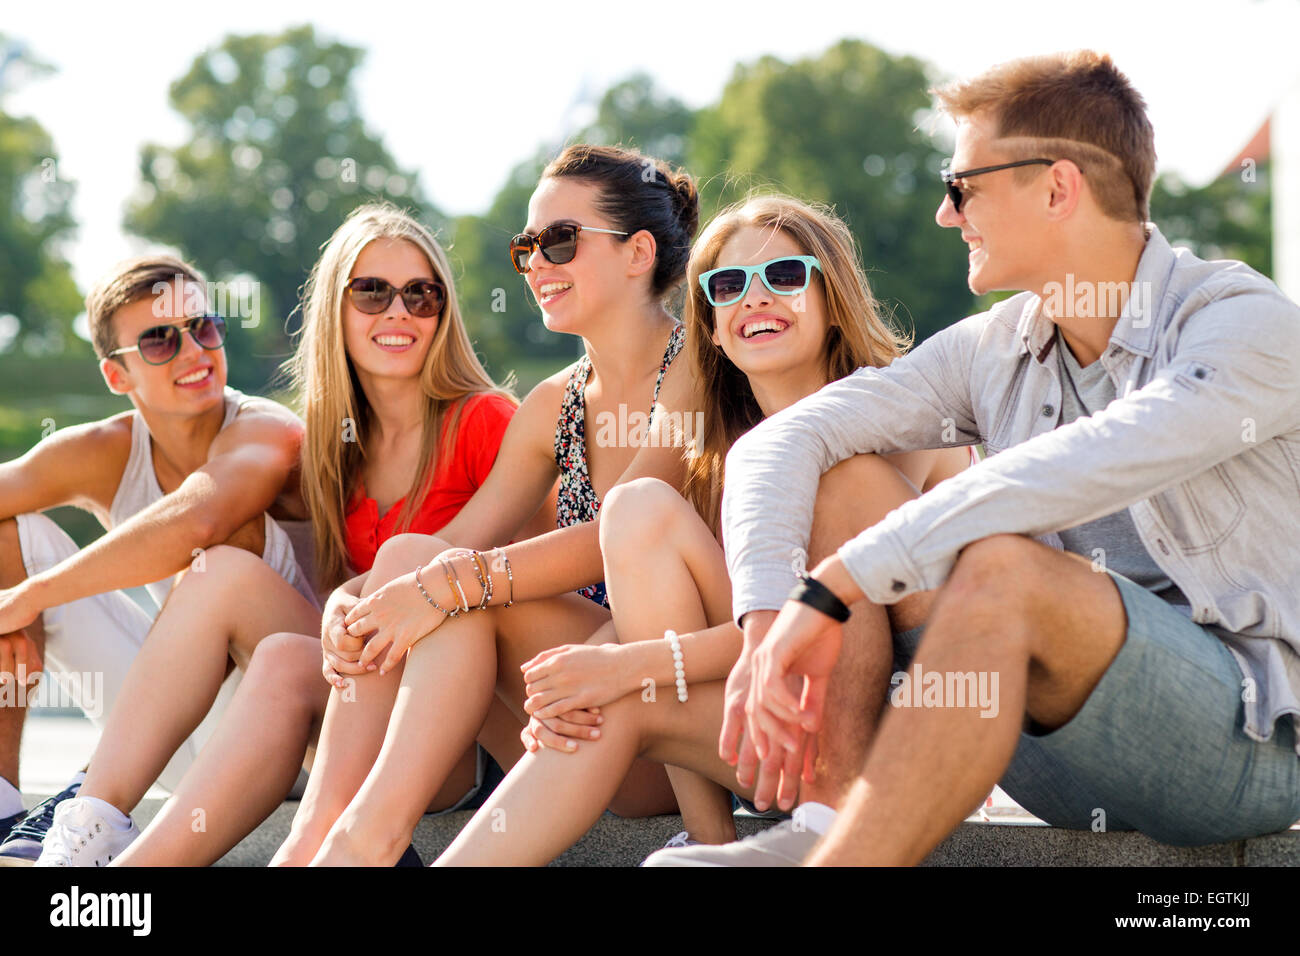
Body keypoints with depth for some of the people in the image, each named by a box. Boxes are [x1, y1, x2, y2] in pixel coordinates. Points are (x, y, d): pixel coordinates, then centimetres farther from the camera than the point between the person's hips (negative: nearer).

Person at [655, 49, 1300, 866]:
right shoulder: (991, 352, 8)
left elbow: (1073, 474, -29)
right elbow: (779, 441, -1)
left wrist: (830, 589, -31)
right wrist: (766, 620, -20)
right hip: (1084, 761, 6)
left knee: (1002, 564, -35)